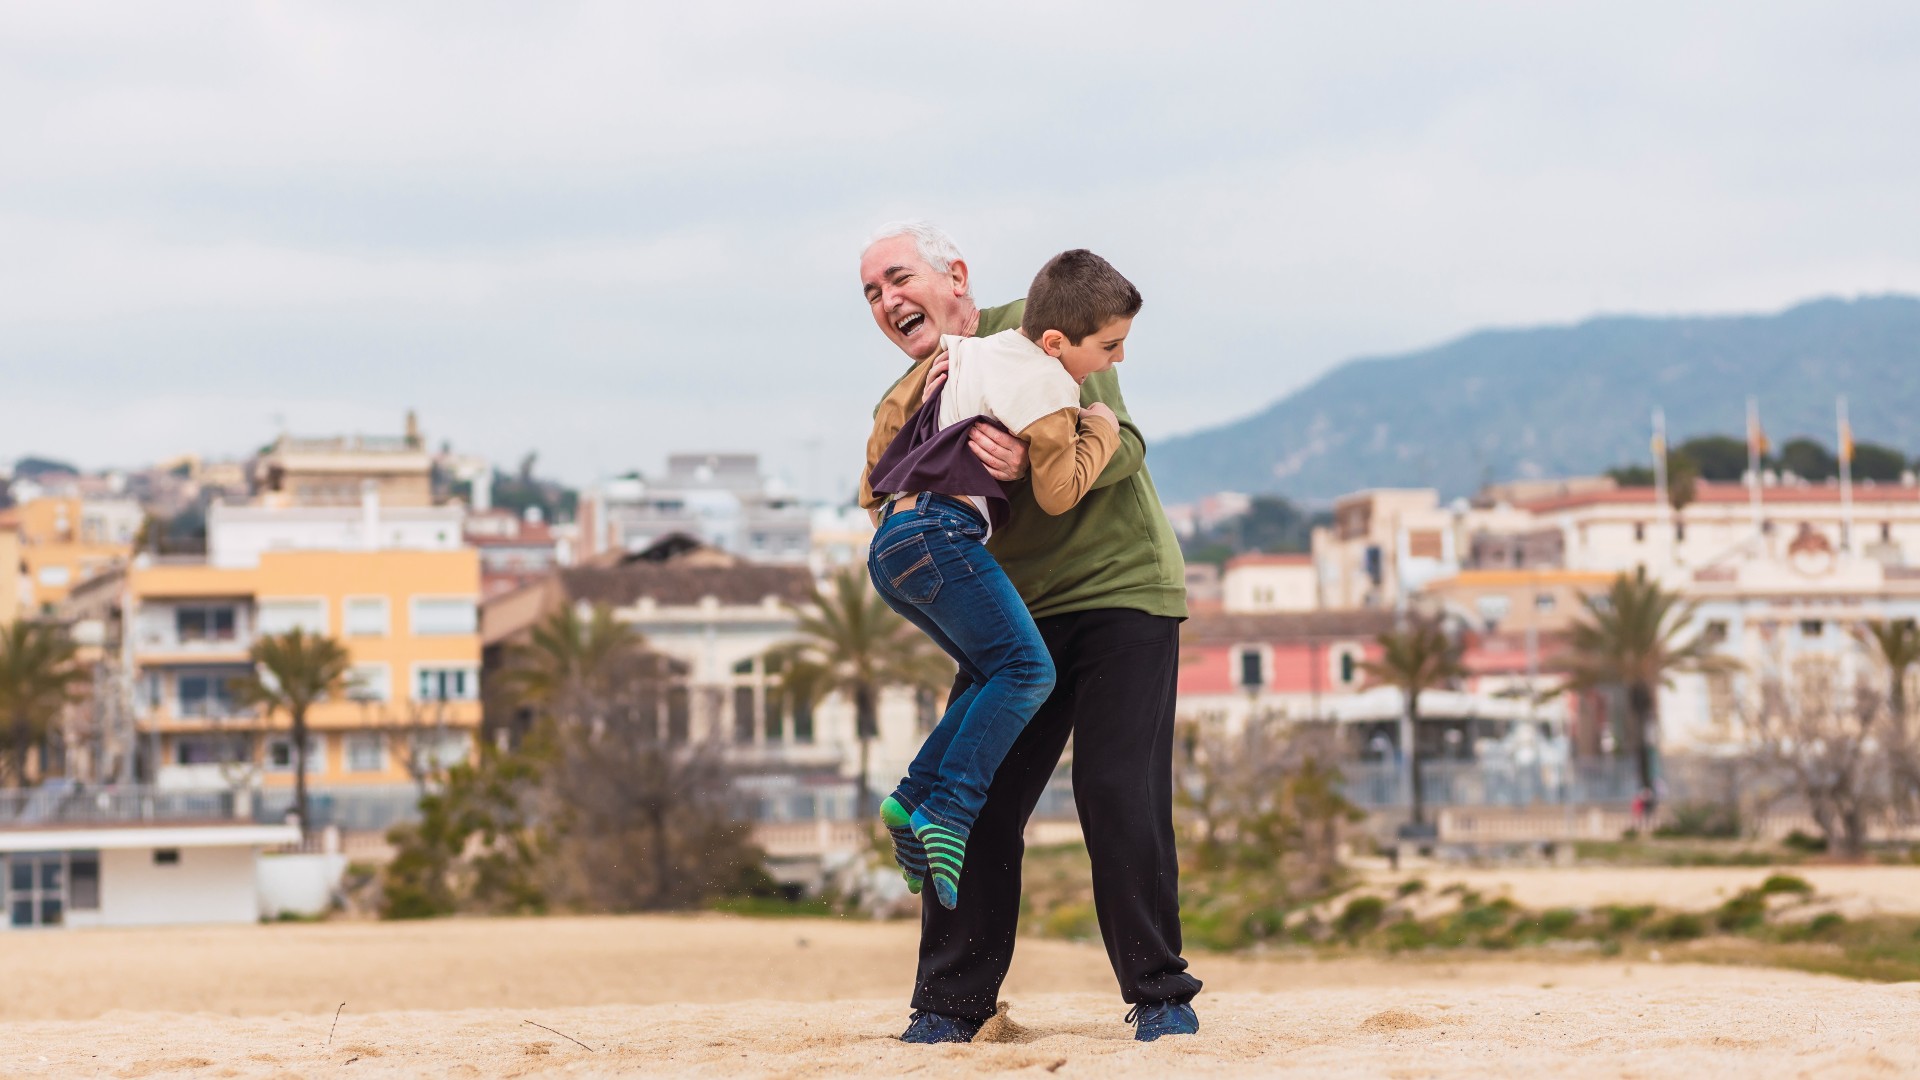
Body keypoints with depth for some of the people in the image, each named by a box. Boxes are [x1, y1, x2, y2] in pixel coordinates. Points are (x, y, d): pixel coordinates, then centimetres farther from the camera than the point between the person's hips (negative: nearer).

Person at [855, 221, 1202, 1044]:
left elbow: (1121, 445, -17)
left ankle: (1161, 996, 1)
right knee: (972, 803, -3)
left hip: (1120, 587, -5)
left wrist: (1034, 462, -35)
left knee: (1119, 798, -12)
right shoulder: (902, 406, 7)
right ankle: (951, 1005, 7)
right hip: (1013, 612, 5)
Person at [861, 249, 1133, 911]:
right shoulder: (1045, 384, -4)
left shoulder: (971, 355, 24)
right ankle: (948, 812, -25)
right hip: (938, 531, -10)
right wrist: (1101, 433, 8)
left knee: (994, 677, 13)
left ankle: (913, 800, 4)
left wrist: (875, 501, 41)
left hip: (891, 543, 10)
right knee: (1025, 666, -17)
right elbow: (1058, 491, -5)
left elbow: (889, 423, 33)